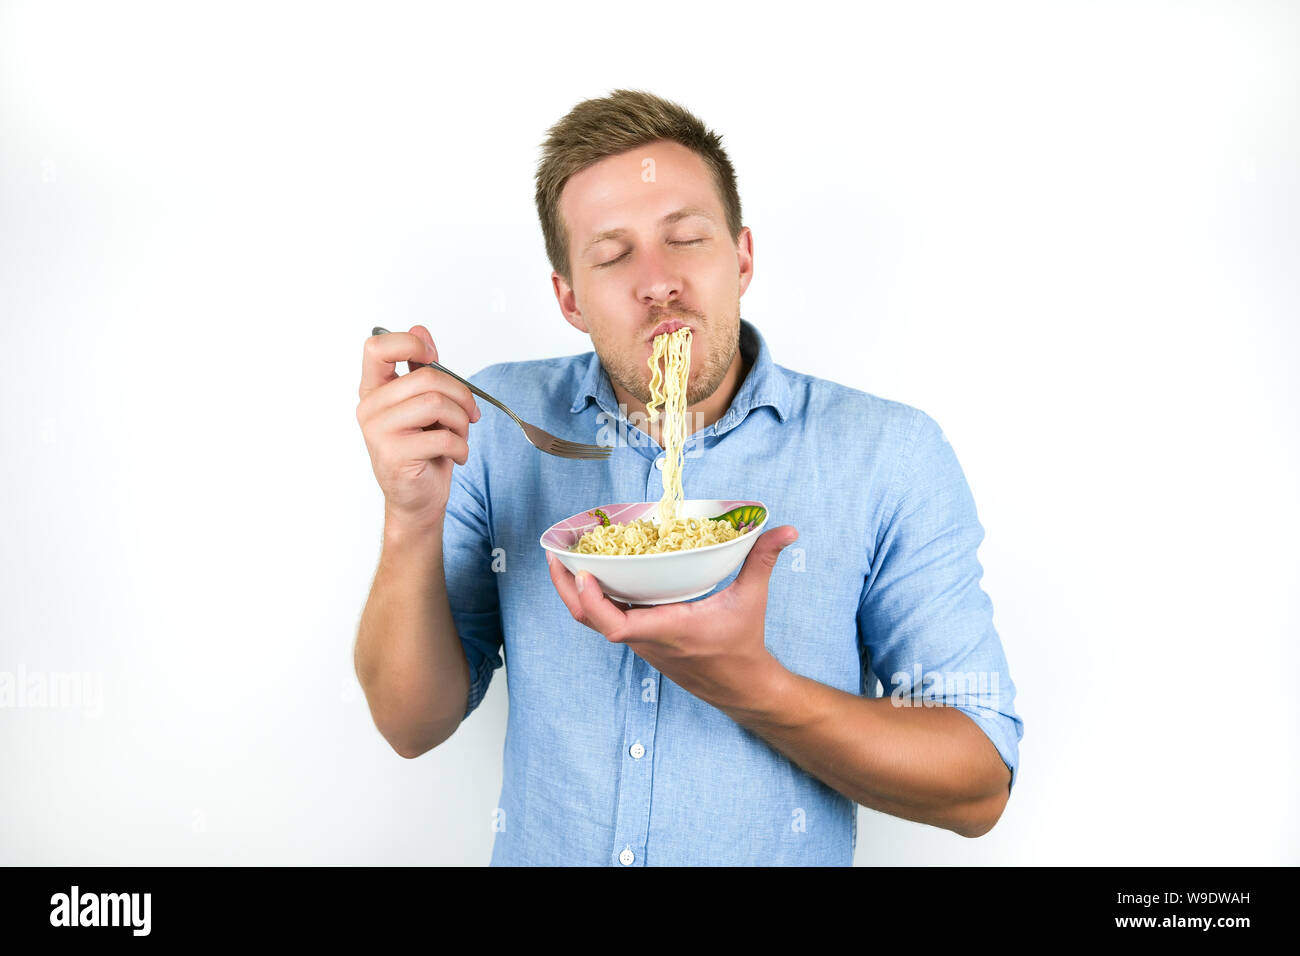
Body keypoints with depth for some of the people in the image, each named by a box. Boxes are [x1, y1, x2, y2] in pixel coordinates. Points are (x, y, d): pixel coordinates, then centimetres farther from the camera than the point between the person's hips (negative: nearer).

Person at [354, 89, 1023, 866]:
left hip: (780, 853, -1)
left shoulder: (893, 456, -9)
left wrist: (749, 685, -23)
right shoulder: (497, 426, -3)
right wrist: (415, 522, -20)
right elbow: (414, 725, -4)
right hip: (537, 851, 2)